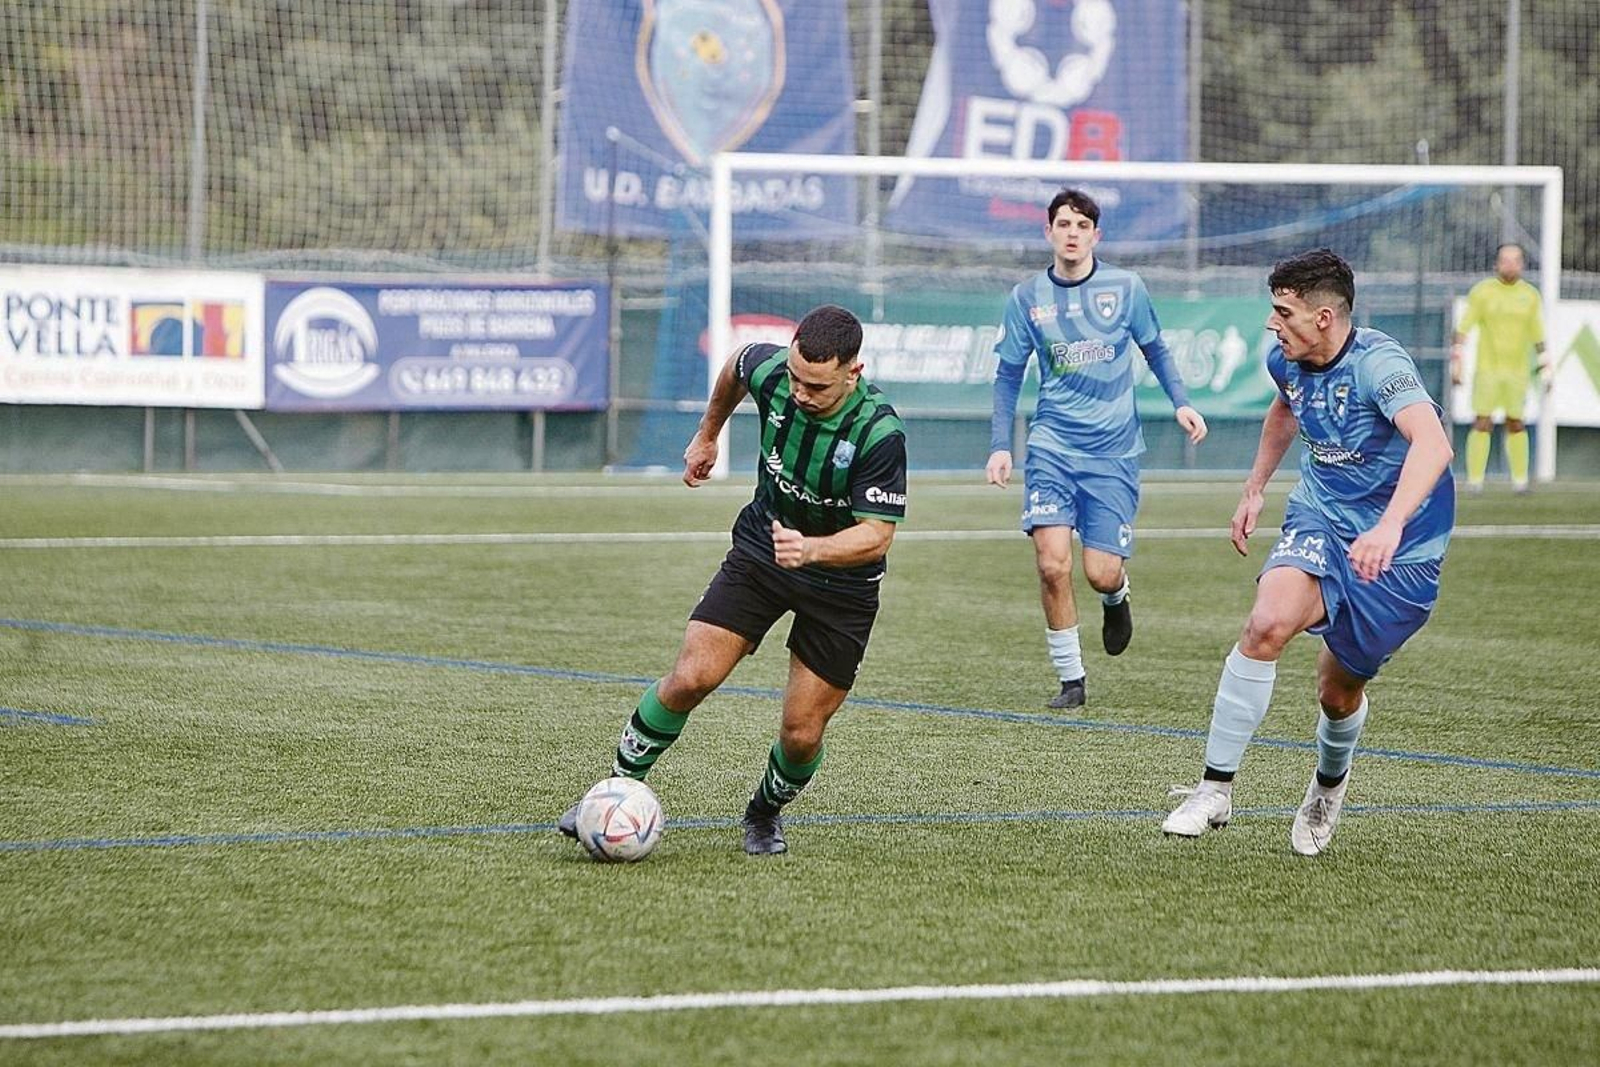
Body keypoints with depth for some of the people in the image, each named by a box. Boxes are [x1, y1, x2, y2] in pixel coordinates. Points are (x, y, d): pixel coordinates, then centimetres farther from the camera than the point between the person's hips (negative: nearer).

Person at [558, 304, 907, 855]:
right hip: (760, 549, 3)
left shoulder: (879, 433, -30)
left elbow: (876, 535, -27)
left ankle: (766, 812, 28)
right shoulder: (770, 369, -18)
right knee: (689, 679, -14)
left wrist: (812, 549, -45)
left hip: (840, 580, -3)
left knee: (801, 735, -4)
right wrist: (708, 434, 22)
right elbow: (736, 365, 8)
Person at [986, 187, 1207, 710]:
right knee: (1052, 563, -15)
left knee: (1101, 573, -6)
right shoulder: (1027, 297, 1)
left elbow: (1154, 349, 13)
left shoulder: (1126, 287, -1)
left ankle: (1116, 597, 33)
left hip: (1114, 450, 0)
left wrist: (1181, 402, -1)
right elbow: (1008, 374, 9)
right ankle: (1071, 678, 0)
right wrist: (1000, 445, 1)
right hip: (1052, 445, 0)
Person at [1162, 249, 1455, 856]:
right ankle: (1216, 790, -21)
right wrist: (1255, 488, 26)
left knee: (1339, 691, 6)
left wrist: (1390, 527, -54)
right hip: (1320, 519, 4)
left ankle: (1330, 782, 43)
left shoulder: (1378, 363, -24)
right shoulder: (1287, 362, 0)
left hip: (1398, 550, -4)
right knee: (1267, 625, -26)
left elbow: (1433, 443, -41)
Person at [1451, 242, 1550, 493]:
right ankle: (1475, 479, -2)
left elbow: (1538, 337, 13)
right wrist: (1456, 362, -7)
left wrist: (1545, 370, 10)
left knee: (1516, 424, 5)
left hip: (1517, 370, 2)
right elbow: (1462, 329, -1)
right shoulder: (1481, 292, -1)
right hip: (1487, 368, -2)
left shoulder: (1530, 295, 7)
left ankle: (1520, 479, 12)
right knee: (1482, 423, -6)